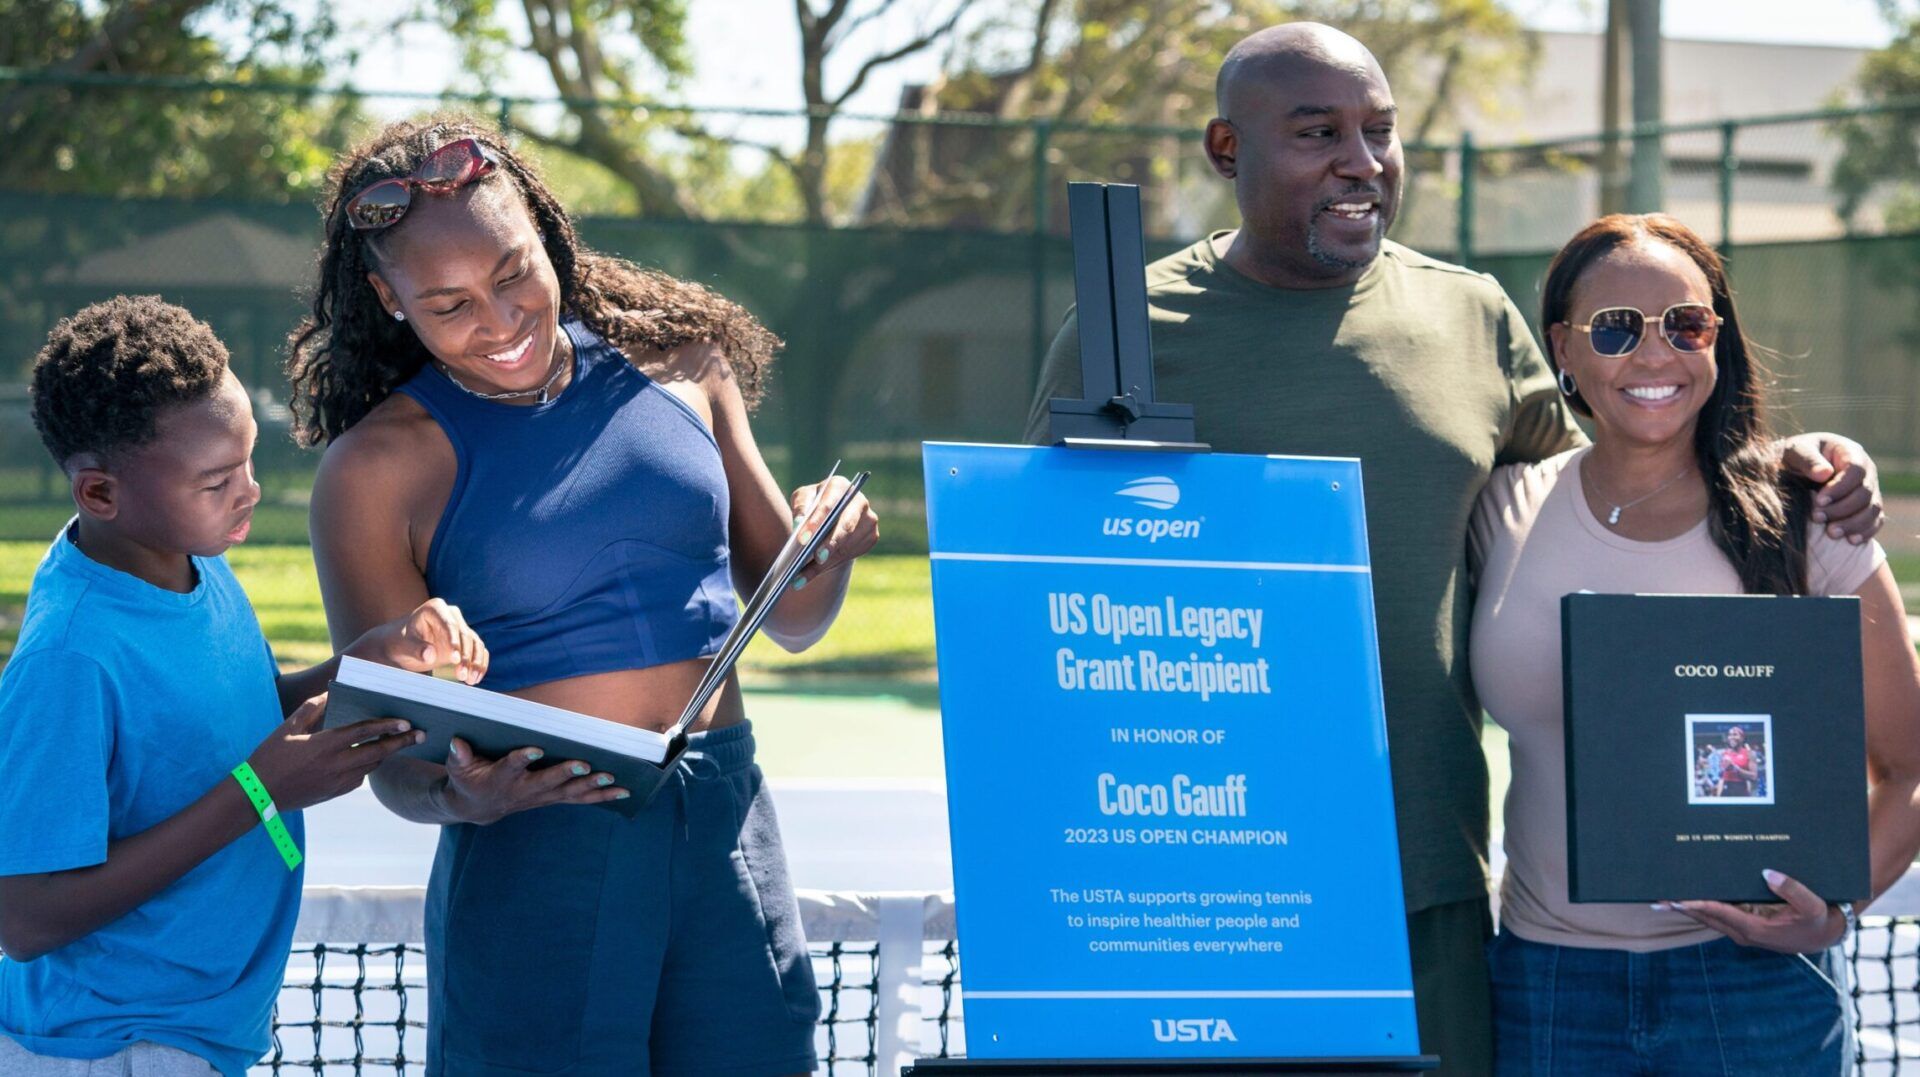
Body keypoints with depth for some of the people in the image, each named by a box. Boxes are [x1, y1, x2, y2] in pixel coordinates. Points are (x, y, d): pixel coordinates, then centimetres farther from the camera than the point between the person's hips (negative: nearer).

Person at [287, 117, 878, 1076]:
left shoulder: (675, 366, 8)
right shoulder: (379, 467, -3)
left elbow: (790, 620, 17)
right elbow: (393, 761, -3)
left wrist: (830, 550, -5)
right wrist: (463, 797, -25)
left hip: (727, 828, 3)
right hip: (534, 862, -3)